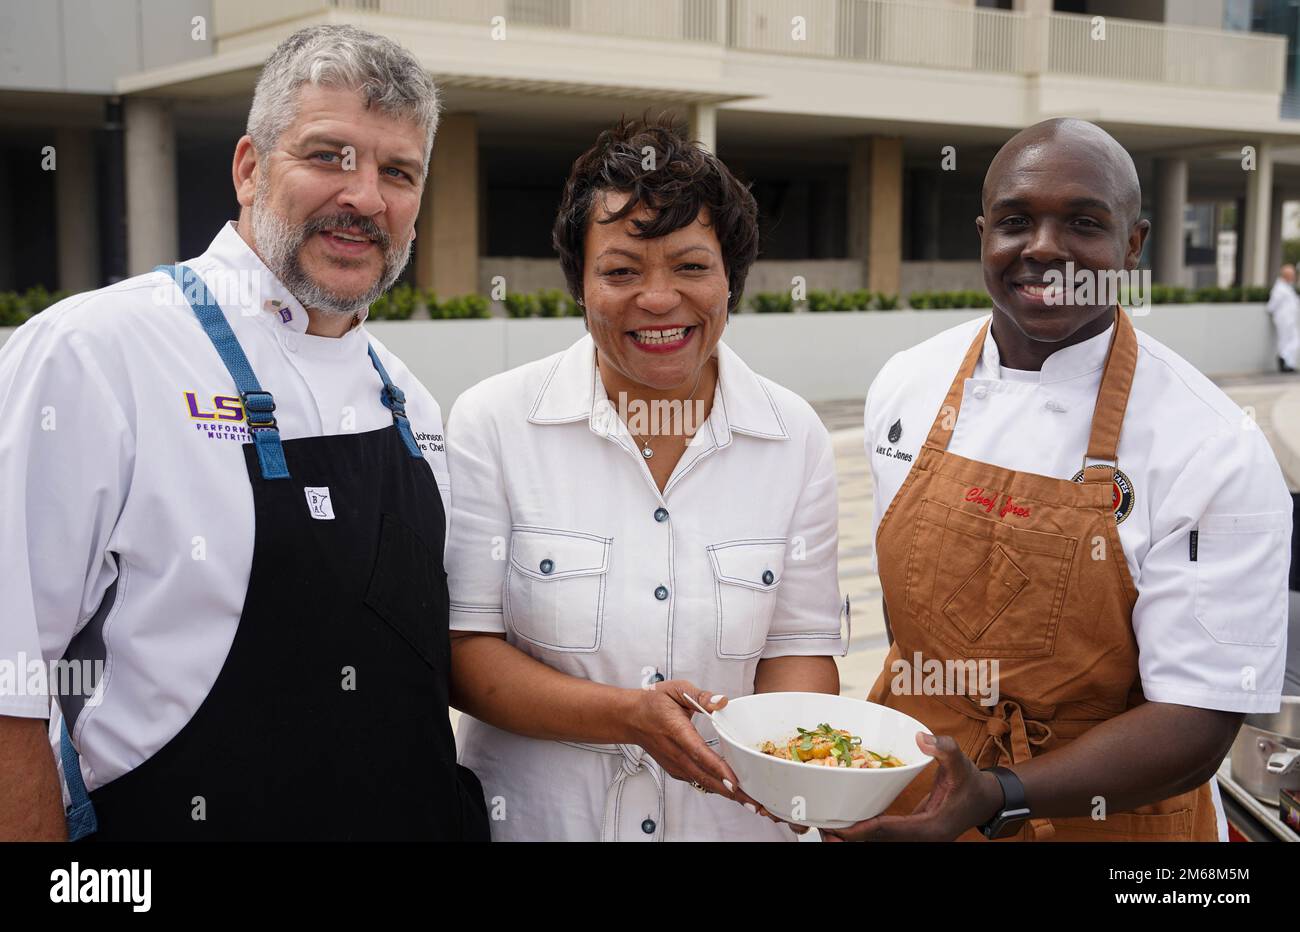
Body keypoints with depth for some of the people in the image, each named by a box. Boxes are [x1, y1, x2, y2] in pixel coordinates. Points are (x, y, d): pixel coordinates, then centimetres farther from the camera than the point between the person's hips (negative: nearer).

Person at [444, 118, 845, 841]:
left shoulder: (797, 437, -5)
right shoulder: (493, 422, -11)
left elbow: (799, 641, -2)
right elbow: (463, 646, -11)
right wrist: (627, 715, -24)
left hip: (734, 817, 2)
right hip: (535, 816, -1)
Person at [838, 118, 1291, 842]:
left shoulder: (1219, 450, -19)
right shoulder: (906, 385, -6)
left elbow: (1196, 726, -20)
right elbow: (904, 597, 5)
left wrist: (998, 799, -31)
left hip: (1105, 818, -3)